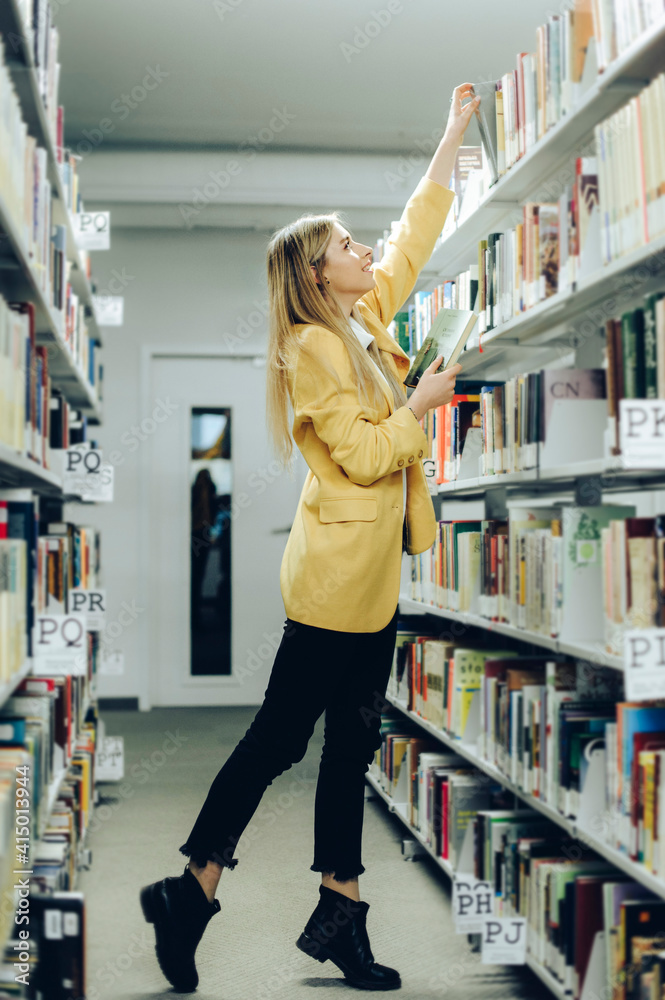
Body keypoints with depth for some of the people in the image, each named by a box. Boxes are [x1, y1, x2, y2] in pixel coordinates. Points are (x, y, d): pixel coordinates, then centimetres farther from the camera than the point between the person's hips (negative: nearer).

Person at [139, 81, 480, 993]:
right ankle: (191, 891, 9)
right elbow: (363, 456, -20)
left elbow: (412, 241, 21)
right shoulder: (313, 346, -13)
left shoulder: (366, 323, 12)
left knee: (352, 744, 11)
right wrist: (420, 404, -7)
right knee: (280, 736, -3)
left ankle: (340, 917, 18)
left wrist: (453, 138, 25)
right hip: (335, 572, -9)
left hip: (373, 576, 9)